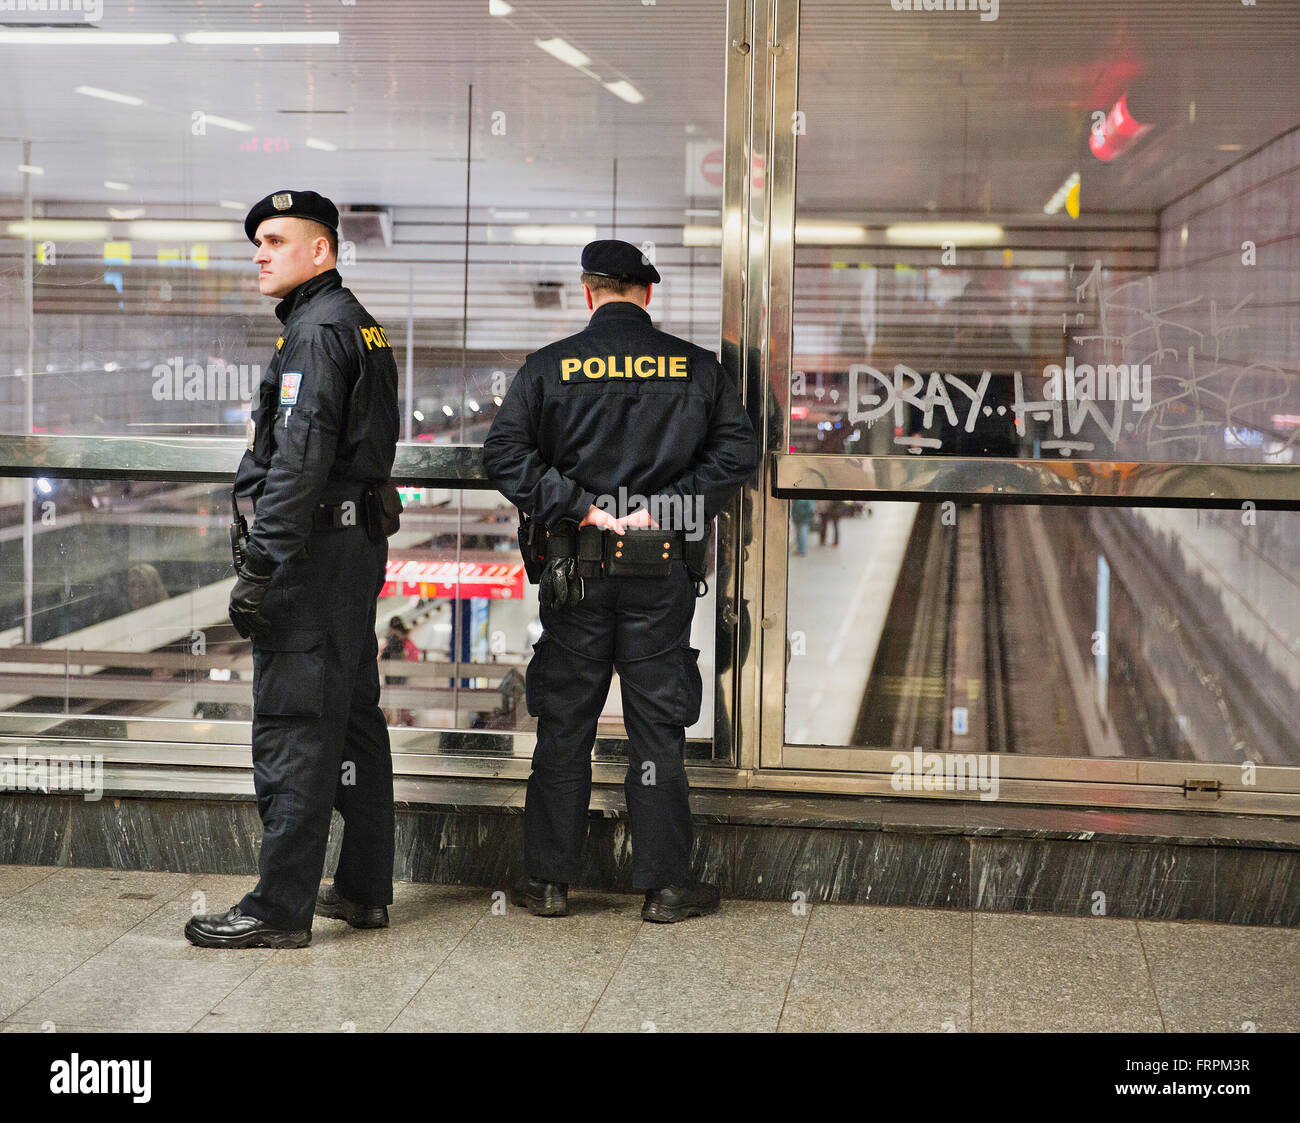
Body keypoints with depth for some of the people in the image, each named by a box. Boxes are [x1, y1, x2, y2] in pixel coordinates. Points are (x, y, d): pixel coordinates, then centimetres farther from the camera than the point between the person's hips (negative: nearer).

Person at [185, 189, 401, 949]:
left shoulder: (317, 330, -13)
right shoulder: (360, 325, 18)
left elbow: (298, 462, -21)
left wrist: (261, 567, -22)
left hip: (317, 545, -10)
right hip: (360, 540, 11)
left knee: (293, 726, -8)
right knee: (353, 714, 13)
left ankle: (281, 908, -4)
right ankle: (365, 890, 20)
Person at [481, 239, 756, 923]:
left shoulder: (549, 367, 0)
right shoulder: (697, 367, 2)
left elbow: (504, 453, -7)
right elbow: (736, 452, -4)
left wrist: (577, 508, -9)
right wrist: (662, 510, -8)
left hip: (576, 566, 0)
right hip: (661, 568, 0)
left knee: (563, 726, 8)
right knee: (657, 726, 6)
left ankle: (548, 880, 14)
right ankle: (665, 886, 10)